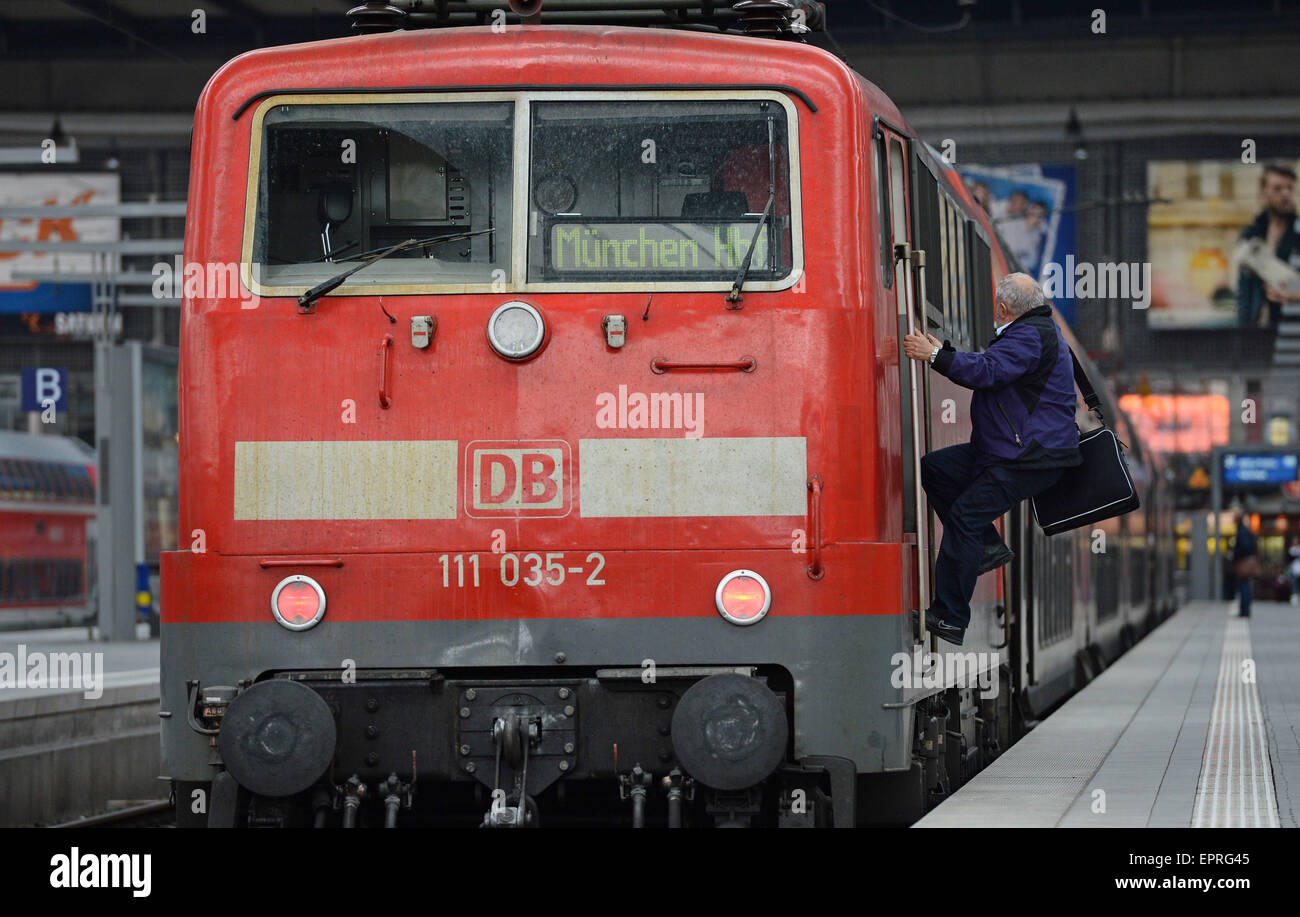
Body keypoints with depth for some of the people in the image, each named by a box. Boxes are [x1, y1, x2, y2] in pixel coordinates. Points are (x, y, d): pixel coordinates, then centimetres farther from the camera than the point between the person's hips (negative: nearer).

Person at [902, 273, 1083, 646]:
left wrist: (935, 356, -27)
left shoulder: (1031, 337, -17)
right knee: (933, 468, 9)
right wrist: (943, 350, 25)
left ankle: (949, 619, -18)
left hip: (1030, 460, -11)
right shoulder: (1036, 330, 18)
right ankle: (987, 545, 7)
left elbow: (987, 372, -30)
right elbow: (987, 370, 25)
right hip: (1008, 450, 11)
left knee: (964, 515, -18)